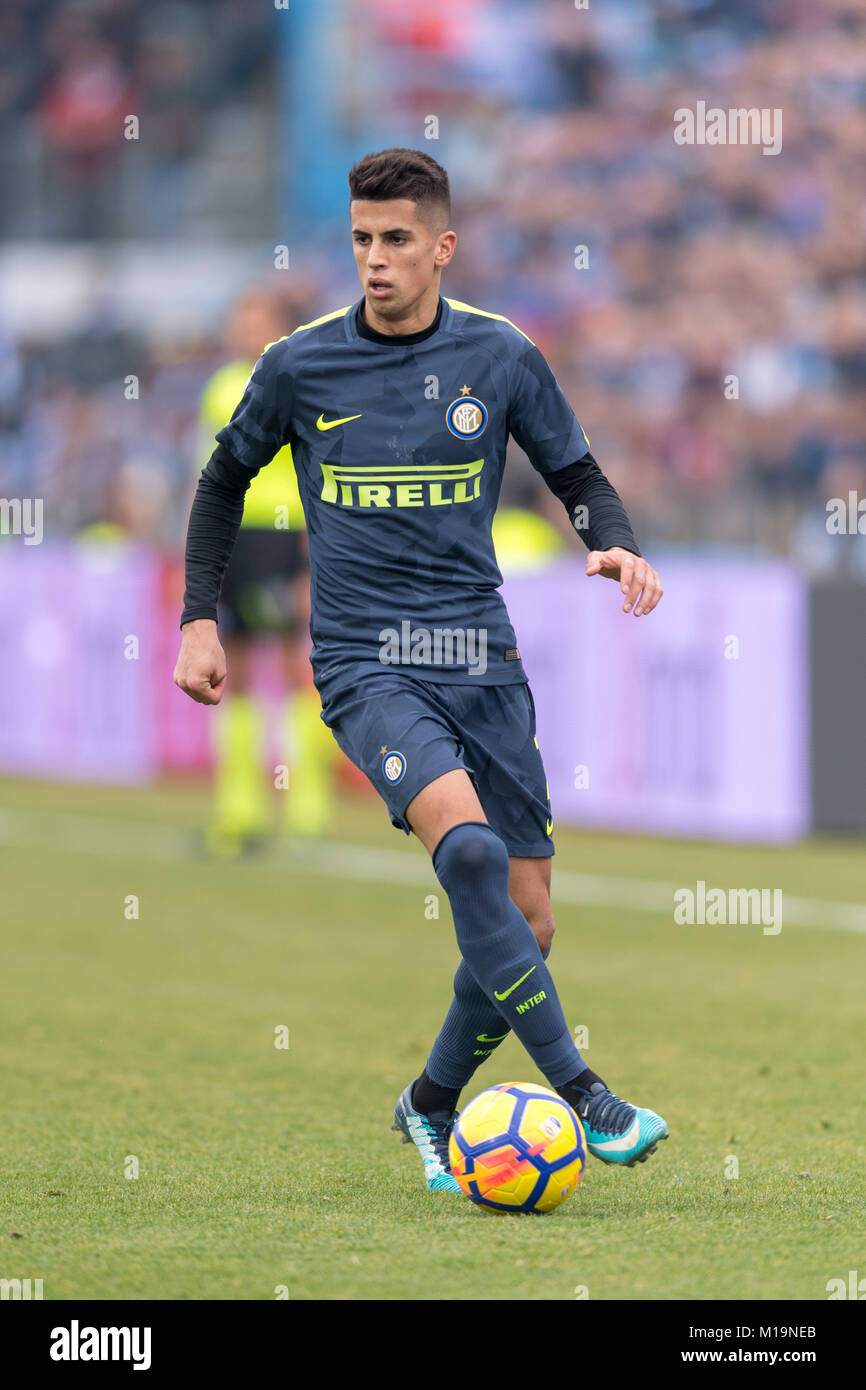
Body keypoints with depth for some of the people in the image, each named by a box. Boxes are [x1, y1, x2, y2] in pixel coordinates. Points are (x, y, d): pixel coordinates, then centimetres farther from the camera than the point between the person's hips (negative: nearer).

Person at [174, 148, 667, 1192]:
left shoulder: (501, 358, 3)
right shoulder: (300, 367, 1)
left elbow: (579, 478, 14)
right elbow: (226, 478, 16)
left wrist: (615, 544, -7)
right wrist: (199, 618, 9)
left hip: (481, 659, 3)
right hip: (364, 663, -3)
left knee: (526, 922, 1)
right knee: (466, 842, -30)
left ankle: (432, 1104, 27)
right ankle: (579, 1095, -28)